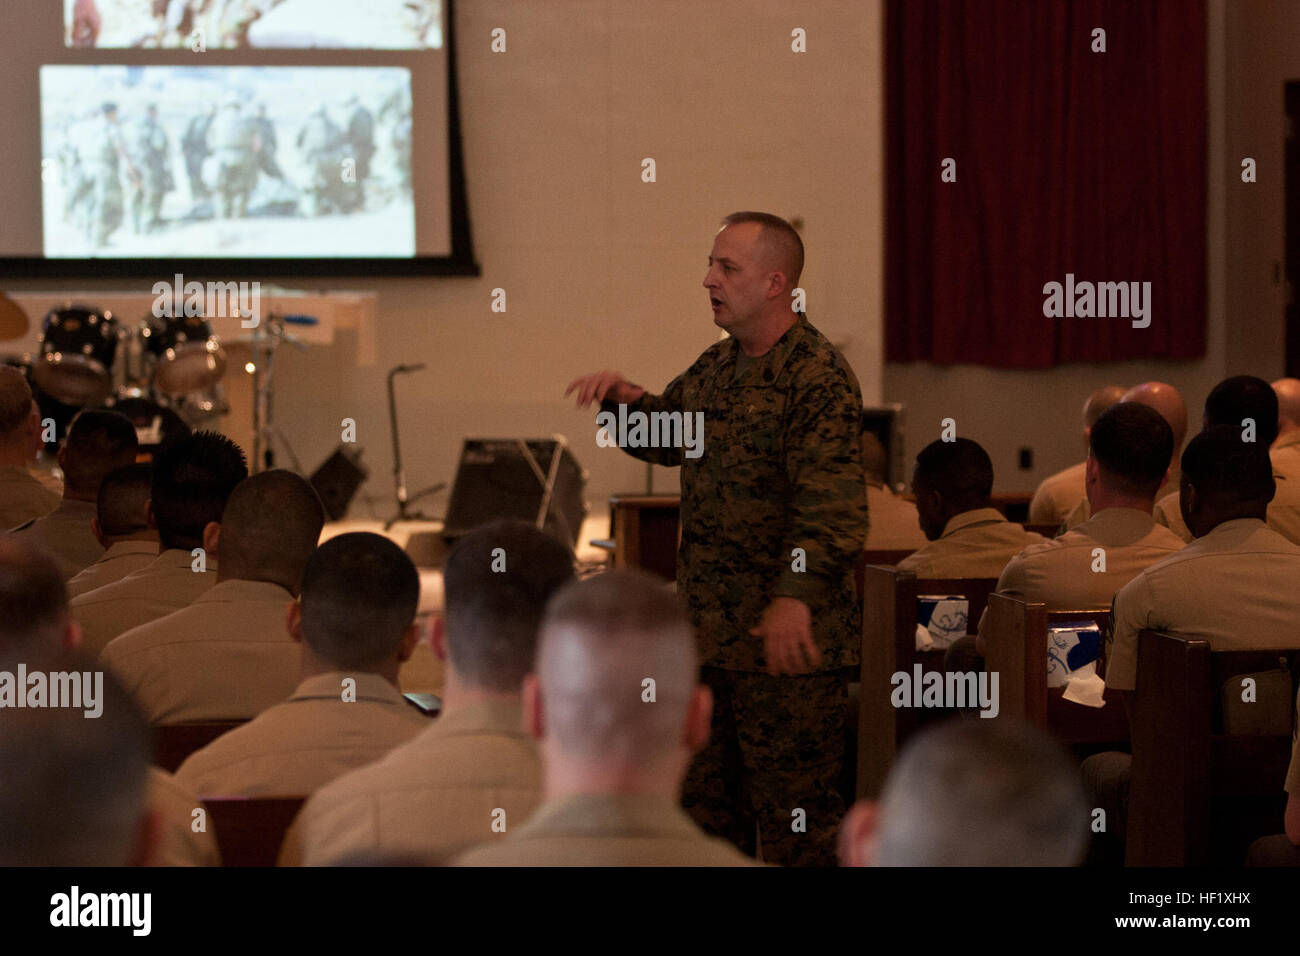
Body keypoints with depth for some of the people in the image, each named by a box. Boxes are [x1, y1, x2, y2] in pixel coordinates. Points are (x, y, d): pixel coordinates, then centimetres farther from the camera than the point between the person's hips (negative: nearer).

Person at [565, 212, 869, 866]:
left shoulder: (818, 377, -15)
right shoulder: (717, 367, 14)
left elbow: (832, 504, -24)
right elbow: (665, 436, 30)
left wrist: (797, 594, -37)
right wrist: (624, 398, 8)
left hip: (787, 638, -9)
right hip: (708, 634, 9)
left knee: (794, 814, -2)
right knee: (705, 807, 16)